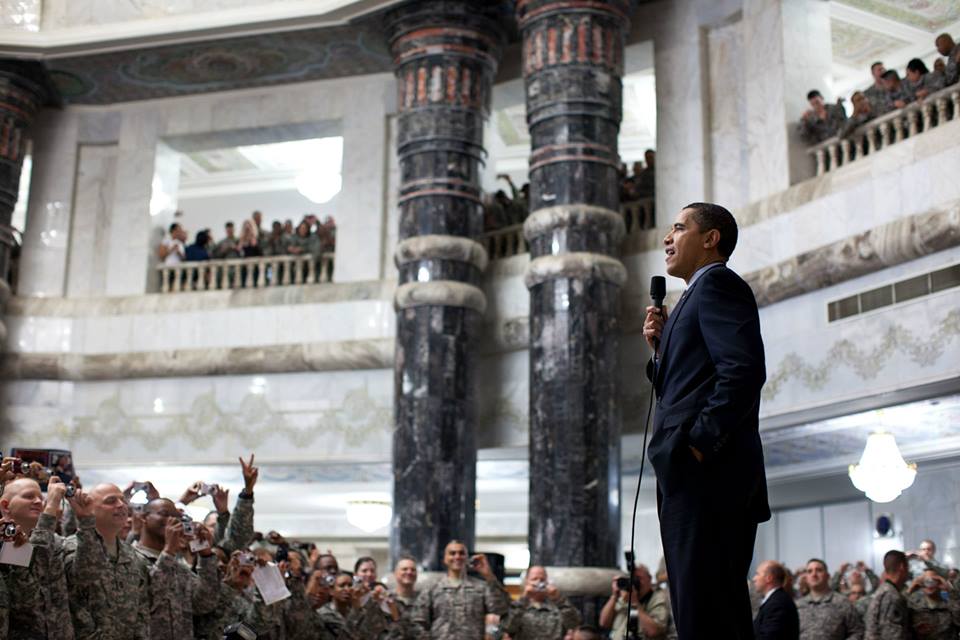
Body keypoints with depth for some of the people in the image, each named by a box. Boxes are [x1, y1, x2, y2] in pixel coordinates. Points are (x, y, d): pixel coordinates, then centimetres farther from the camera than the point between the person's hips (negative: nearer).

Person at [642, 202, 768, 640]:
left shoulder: (717, 283, -3)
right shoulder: (698, 295, 26)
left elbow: (744, 370, -19)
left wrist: (701, 441, -20)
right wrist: (661, 349, 11)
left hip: (706, 474, -10)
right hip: (695, 478, 11)